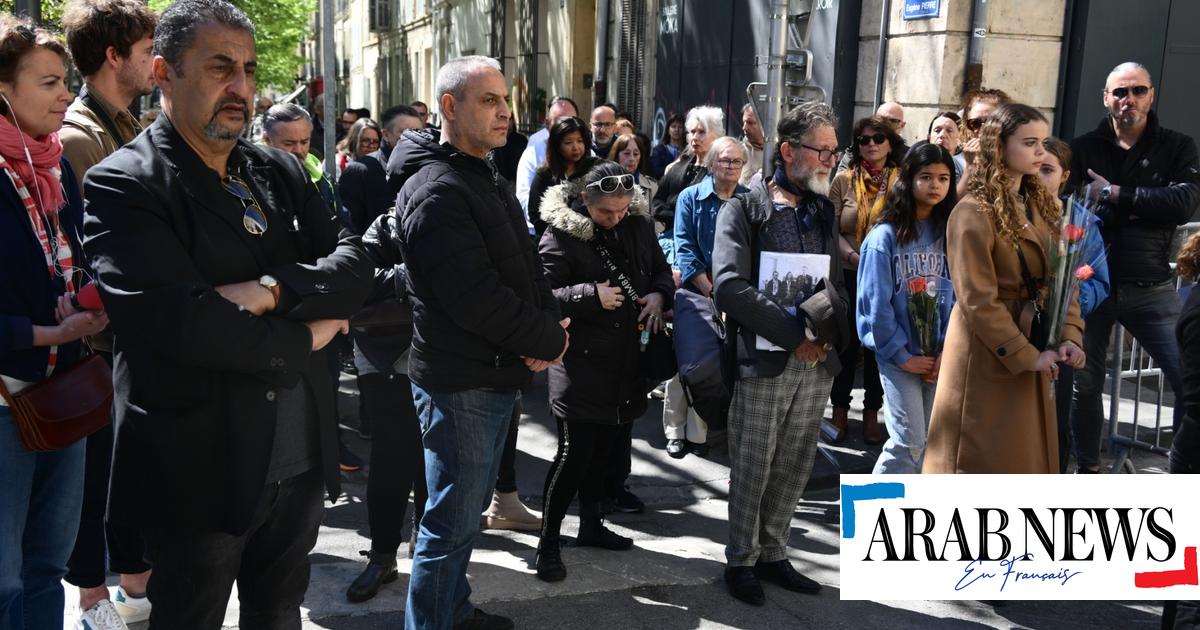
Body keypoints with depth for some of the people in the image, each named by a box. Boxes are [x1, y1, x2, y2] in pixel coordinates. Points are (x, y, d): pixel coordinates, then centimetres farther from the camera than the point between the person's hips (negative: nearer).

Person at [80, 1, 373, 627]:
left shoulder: (280, 170, 8)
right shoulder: (124, 185, -12)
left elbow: (355, 263, -1)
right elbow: (177, 319, -25)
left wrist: (273, 289, -19)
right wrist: (303, 340, -14)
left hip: (300, 456, 6)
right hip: (199, 470, -6)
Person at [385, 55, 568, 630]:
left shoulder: (485, 182, 14)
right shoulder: (436, 190, -18)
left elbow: (525, 267, 13)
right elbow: (474, 296, -25)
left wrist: (546, 325, -6)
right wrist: (548, 340, -14)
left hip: (498, 374, 10)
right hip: (459, 382, -10)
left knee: (467, 510, 22)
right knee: (452, 523, 1)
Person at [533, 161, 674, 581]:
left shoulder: (638, 224, 5)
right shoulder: (562, 234, -13)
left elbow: (661, 269, 18)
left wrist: (659, 295, -3)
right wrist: (591, 295, -23)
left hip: (625, 357, 6)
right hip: (581, 362, -6)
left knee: (603, 447, 18)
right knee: (575, 452, -6)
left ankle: (590, 523, 36)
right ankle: (548, 542, 9)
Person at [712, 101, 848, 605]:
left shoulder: (825, 212, 13)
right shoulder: (744, 210, -5)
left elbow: (839, 284, 13)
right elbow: (730, 286, -17)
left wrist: (831, 335, -8)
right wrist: (794, 334, -19)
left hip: (818, 362, 5)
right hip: (764, 360, -5)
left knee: (794, 469, 12)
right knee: (752, 469, 5)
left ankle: (773, 554, 28)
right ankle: (741, 561, 20)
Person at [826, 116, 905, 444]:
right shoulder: (844, 180, 1)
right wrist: (854, 257, -17)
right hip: (848, 276, 0)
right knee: (845, 344, 8)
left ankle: (872, 413, 25)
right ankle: (840, 412, 22)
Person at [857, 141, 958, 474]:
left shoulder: (949, 234, 5)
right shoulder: (886, 235, -8)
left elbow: (958, 297, 3)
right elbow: (876, 303, -10)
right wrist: (902, 356, -10)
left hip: (938, 357, 5)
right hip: (898, 356, -4)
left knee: (929, 442, 10)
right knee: (909, 443, -6)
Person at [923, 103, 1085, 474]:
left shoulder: (1044, 206, 10)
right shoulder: (974, 214, -15)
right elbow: (978, 301, -19)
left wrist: (1069, 336, -5)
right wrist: (1026, 356, -17)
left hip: (1033, 349, 8)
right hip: (987, 358, -8)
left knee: (1025, 457, 16)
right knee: (982, 460, 1)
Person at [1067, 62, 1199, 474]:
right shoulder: (1083, 149, 5)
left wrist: (1114, 195, -14)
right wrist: (1142, 208, -14)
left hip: (1151, 288, 0)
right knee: (1085, 383, 10)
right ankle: (1088, 468, 27)